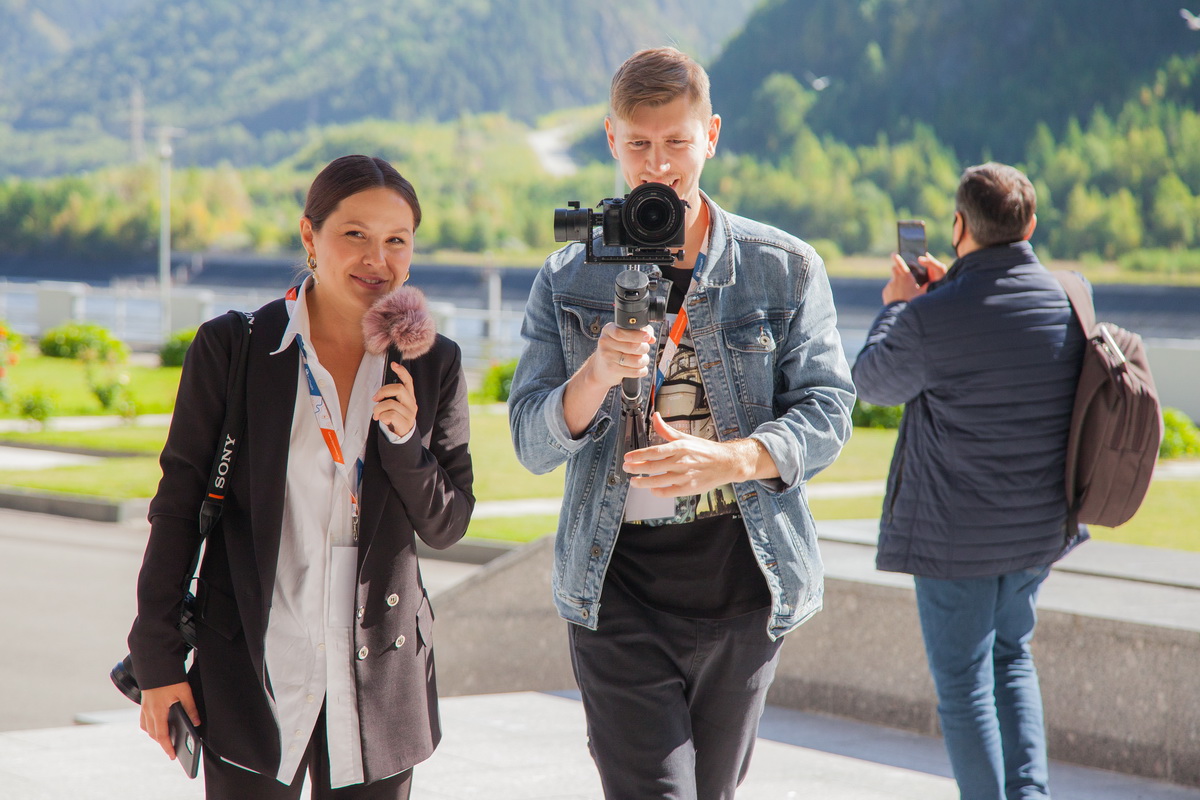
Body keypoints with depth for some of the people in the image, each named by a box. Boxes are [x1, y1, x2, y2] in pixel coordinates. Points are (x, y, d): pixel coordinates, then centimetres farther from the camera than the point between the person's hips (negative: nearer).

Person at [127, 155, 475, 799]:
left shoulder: (433, 365, 5)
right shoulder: (230, 347, -3)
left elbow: (446, 526, 7)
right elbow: (178, 505, 1)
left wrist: (405, 440, -12)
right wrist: (159, 661, -1)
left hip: (378, 683, 2)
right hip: (253, 676, -2)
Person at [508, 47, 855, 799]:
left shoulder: (785, 269, 3)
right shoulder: (570, 280, 4)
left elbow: (827, 409, -3)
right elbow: (532, 442, -1)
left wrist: (730, 460, -23)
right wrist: (599, 373, -22)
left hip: (743, 578, 1)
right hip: (619, 588, -1)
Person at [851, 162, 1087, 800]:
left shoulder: (930, 318, -20)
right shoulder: (1068, 303, -4)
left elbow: (872, 382, 0)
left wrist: (895, 305, 15)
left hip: (955, 532, -6)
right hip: (1040, 528, 6)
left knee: (963, 683, 5)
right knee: (1011, 656, 24)